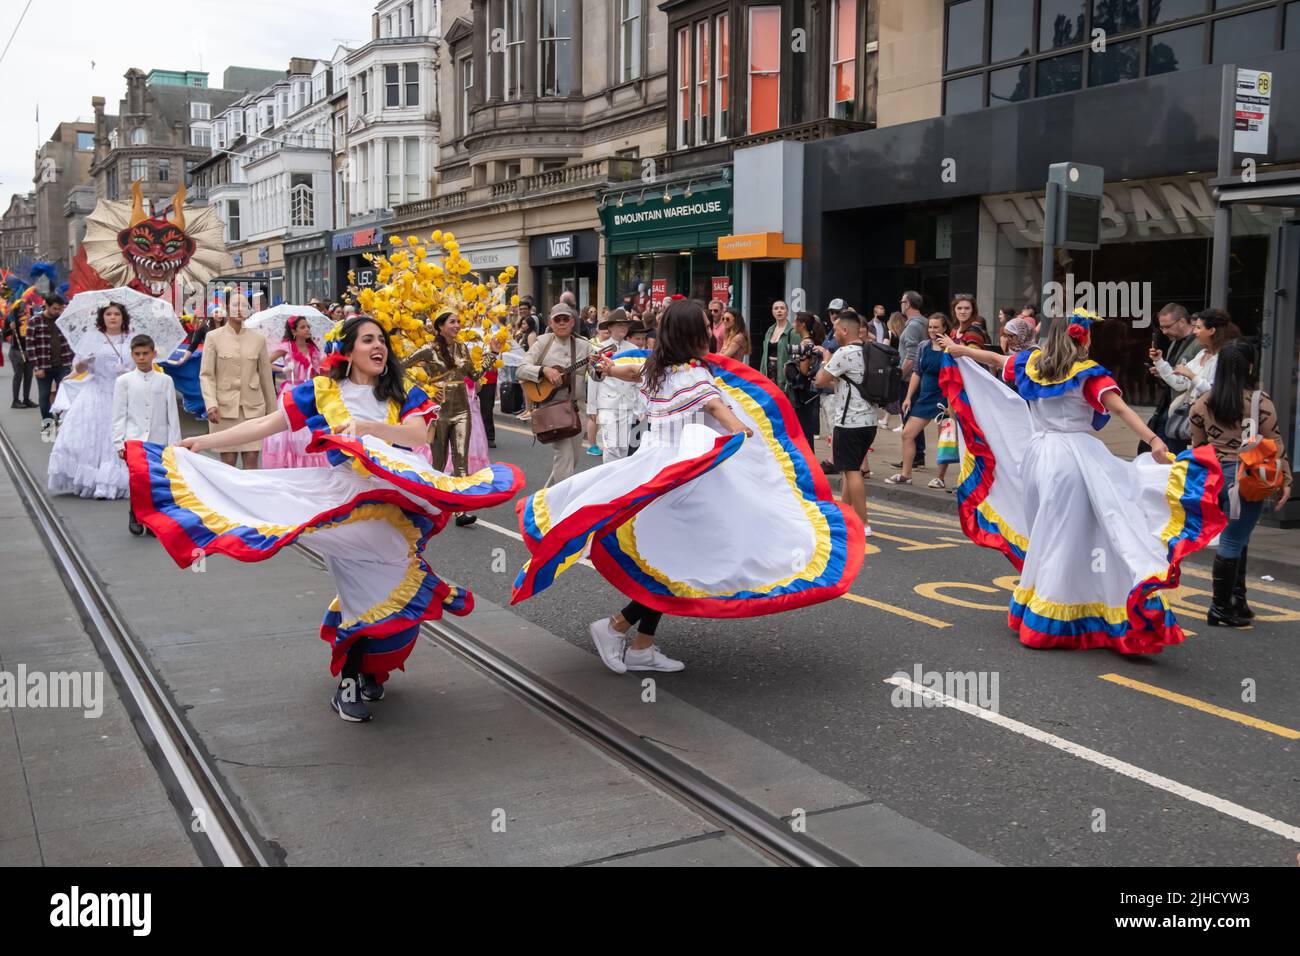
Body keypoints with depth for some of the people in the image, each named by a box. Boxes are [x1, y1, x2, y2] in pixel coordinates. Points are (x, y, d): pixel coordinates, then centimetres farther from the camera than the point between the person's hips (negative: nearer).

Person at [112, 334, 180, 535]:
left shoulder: (165, 381, 4)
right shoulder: (124, 381, 4)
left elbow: (172, 415, 5)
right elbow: (119, 416, 4)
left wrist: (174, 443, 2)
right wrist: (119, 443, -1)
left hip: (159, 441, 1)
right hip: (134, 440, -1)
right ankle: (135, 515, 6)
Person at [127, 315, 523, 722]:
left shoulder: (402, 394, 9)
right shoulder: (322, 392, 5)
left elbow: (418, 433, -9)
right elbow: (265, 424, 3)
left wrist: (364, 427, -22)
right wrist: (205, 441, -2)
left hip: (398, 501, 3)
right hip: (346, 501, -3)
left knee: (390, 593, 4)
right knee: (370, 594, -8)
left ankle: (367, 672, 26)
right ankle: (348, 684, 6)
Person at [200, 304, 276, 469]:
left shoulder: (258, 338, 6)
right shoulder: (214, 337, 1)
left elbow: (266, 375, 11)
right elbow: (206, 375, -1)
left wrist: (272, 408, 13)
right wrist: (211, 404, -14)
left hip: (253, 407, 1)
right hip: (225, 406, -1)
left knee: (251, 460, 0)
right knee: (228, 461, 1)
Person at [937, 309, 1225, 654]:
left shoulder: (1031, 363, 8)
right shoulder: (1087, 373, -8)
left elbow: (994, 359, 25)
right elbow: (1120, 408, -21)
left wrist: (957, 348, 43)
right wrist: (1153, 440, -30)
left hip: (1036, 454, 6)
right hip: (1075, 456, -6)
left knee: (1044, 535, 18)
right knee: (1069, 538, -2)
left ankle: (1035, 609, 27)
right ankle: (1052, 621, -2)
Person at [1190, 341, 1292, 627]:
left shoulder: (1203, 402, 4)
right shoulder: (1260, 401, -8)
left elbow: (1198, 446, 11)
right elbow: (1274, 443, -4)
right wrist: (1285, 480, 4)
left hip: (1212, 475, 5)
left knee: (1236, 538, 17)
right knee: (1233, 541, 0)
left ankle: (1237, 600, 23)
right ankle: (1221, 609, 5)